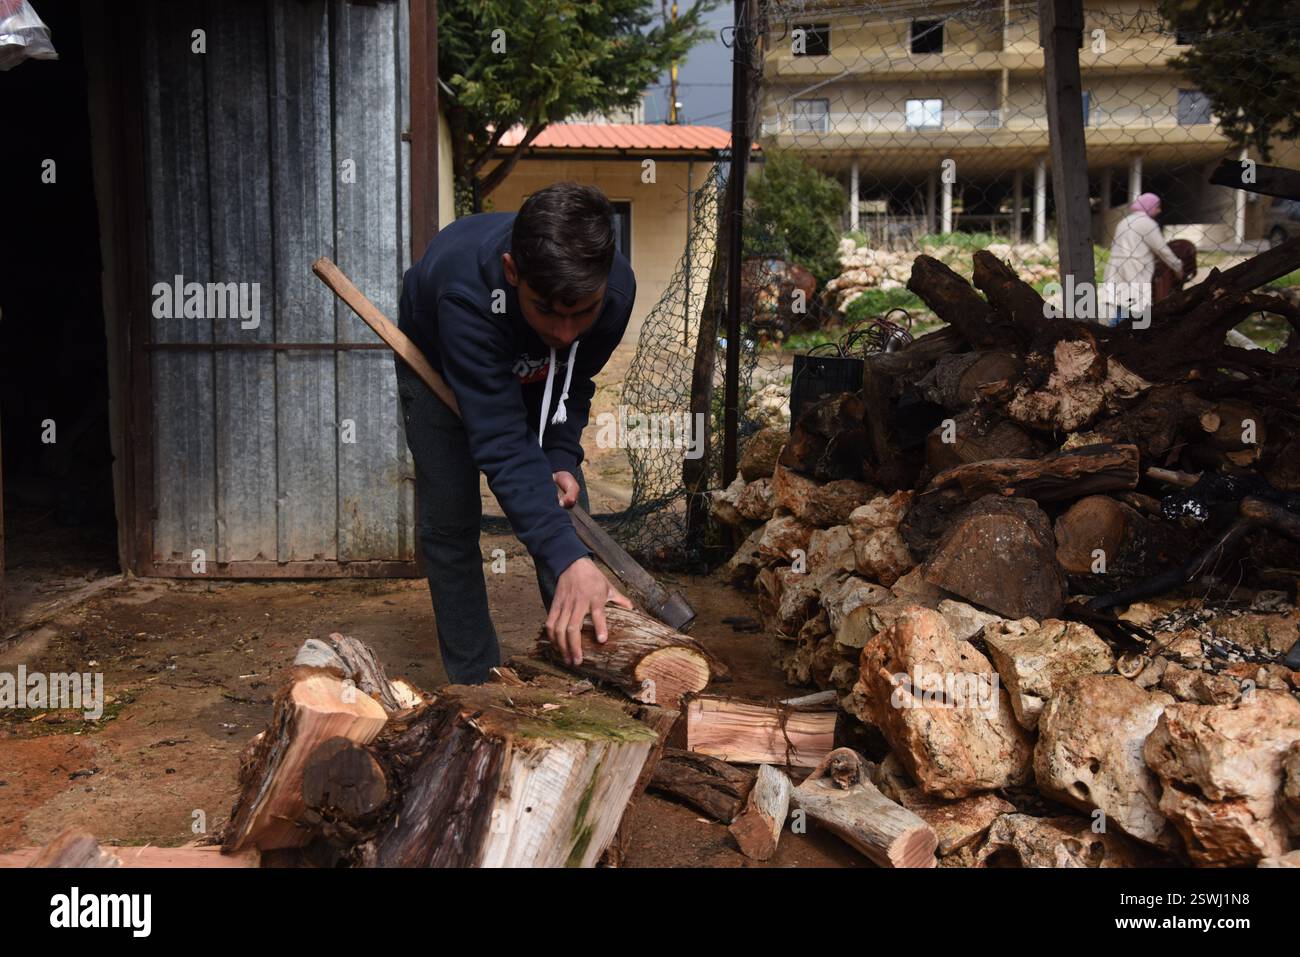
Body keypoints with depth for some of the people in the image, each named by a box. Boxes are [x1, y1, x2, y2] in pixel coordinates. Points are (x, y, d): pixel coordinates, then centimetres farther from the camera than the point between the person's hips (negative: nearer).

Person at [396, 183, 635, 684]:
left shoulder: (615, 286, -34)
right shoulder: (467, 290, -48)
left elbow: (574, 381, -12)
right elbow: (500, 441, -50)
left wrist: (563, 458, -27)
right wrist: (567, 560, -57)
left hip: (532, 373, 3)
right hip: (438, 366, -3)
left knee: (565, 509, 0)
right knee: (449, 524, -6)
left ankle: (585, 669, 12)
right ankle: (476, 682, 7)